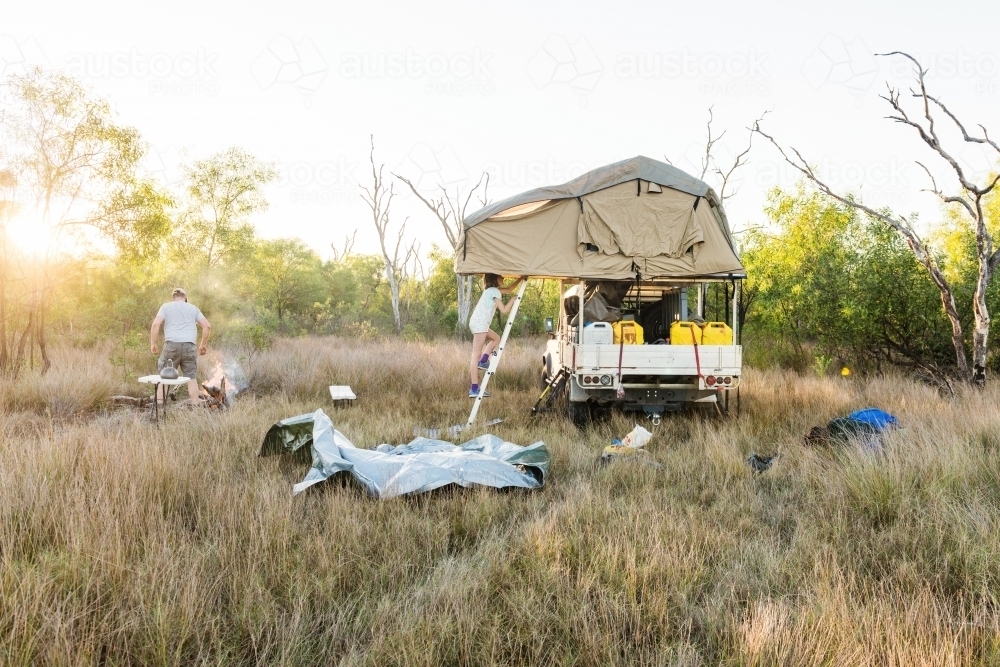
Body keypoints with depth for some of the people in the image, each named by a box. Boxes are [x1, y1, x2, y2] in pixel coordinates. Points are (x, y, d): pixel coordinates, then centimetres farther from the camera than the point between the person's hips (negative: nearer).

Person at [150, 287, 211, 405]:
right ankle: (195, 406, 7)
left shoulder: (166, 307, 11)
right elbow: (207, 326, 7)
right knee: (191, 377, 7)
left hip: (171, 345, -1)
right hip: (189, 347, 1)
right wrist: (204, 344, 15)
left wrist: (153, 343, 1)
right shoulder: (193, 308, 16)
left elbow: (155, 324, -4)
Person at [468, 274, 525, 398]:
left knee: (495, 338, 28)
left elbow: (508, 289, 34)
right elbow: (504, 310, -9)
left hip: (477, 322, 10)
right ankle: (474, 389, -12)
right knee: (476, 355, -10)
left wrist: (521, 279, 30)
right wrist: (513, 300, 5)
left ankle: (483, 362, 12)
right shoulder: (494, 291, -7)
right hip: (480, 323, -10)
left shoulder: (492, 290, 20)